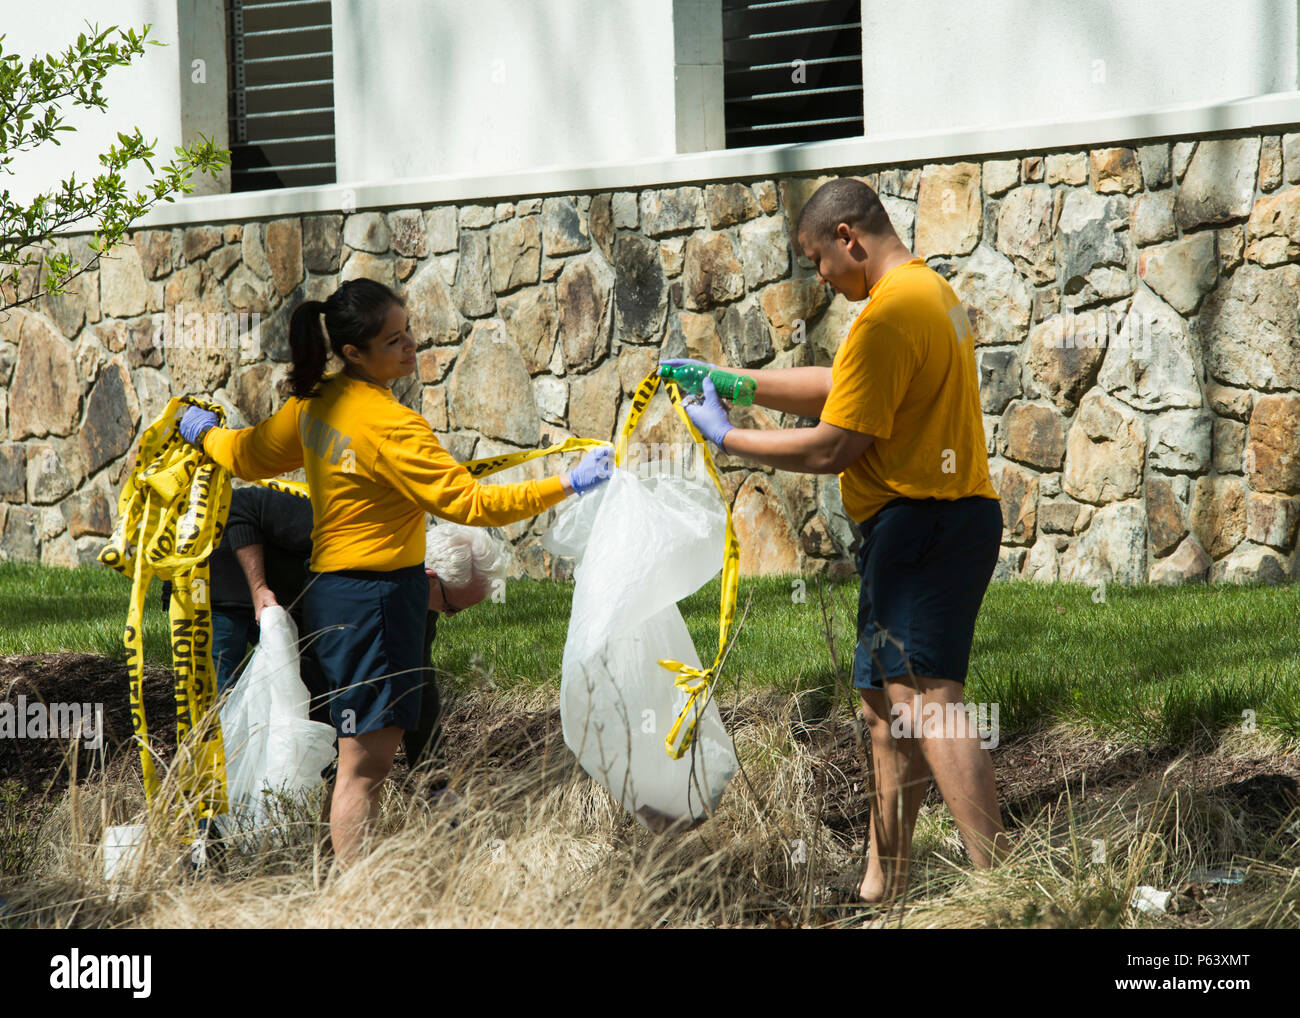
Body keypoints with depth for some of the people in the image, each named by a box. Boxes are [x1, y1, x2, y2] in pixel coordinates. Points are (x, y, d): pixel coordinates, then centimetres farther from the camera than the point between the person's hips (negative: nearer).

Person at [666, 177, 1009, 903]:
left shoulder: (889, 314, -16)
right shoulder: (931, 290, 17)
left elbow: (833, 448, -16)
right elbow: (837, 388, 23)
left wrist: (727, 437, -5)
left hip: (920, 521, -11)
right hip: (956, 515, 11)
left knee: (924, 699, -18)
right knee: (886, 701, 17)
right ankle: (883, 885, 24)